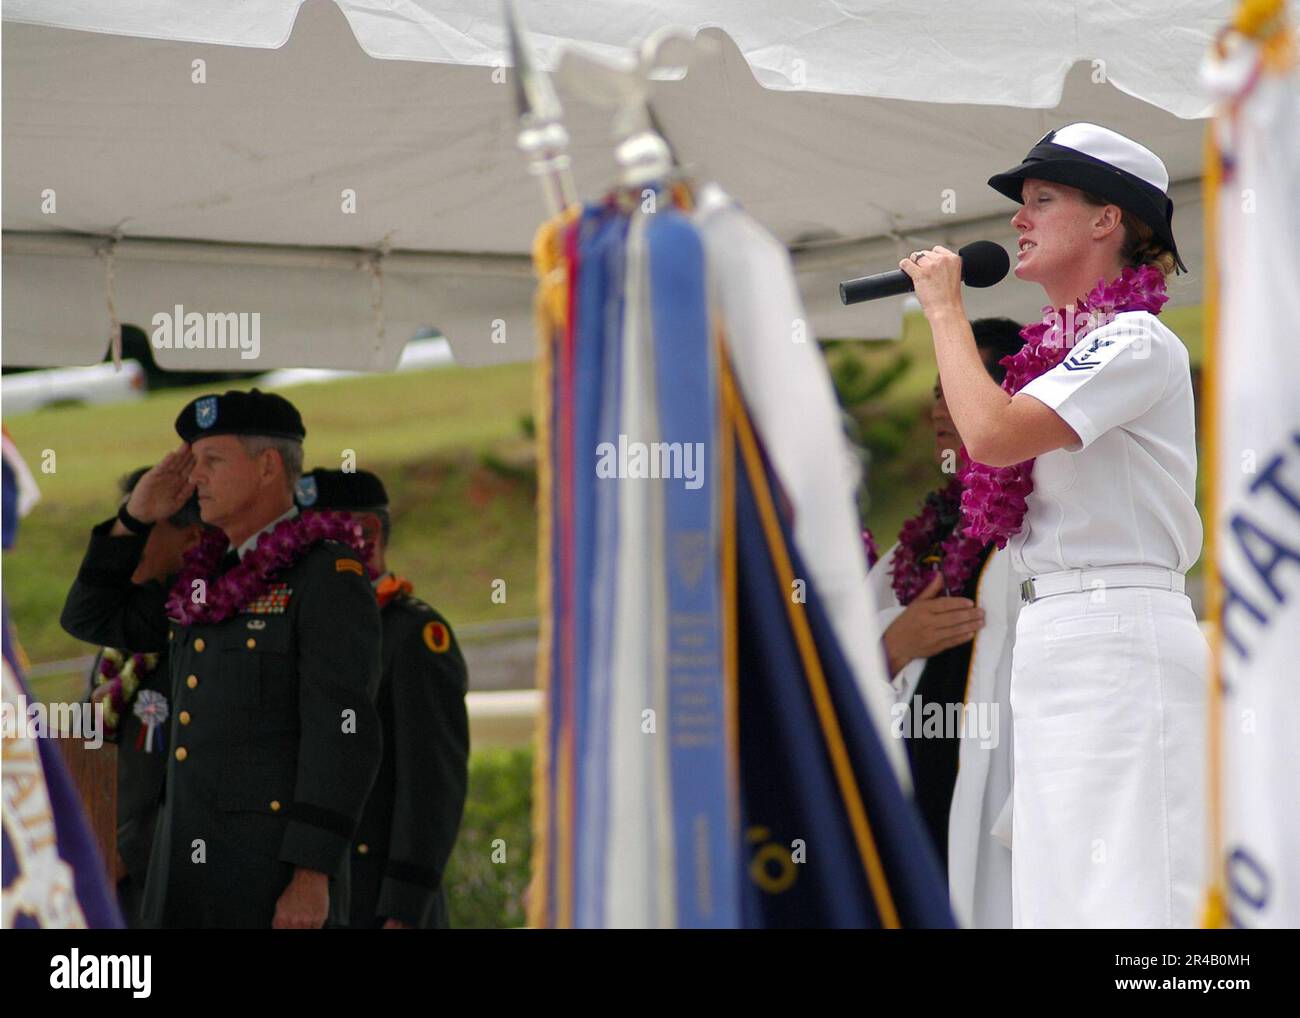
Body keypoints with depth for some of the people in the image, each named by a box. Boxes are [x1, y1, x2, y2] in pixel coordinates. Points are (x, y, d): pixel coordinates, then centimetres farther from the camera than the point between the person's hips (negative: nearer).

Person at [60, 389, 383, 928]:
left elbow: (343, 732, -17)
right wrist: (136, 516, 10)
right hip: (189, 870, 8)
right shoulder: (214, 576, 16)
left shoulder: (330, 576, -10)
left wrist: (313, 875, -22)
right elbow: (91, 619, 24)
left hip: (280, 871, -8)